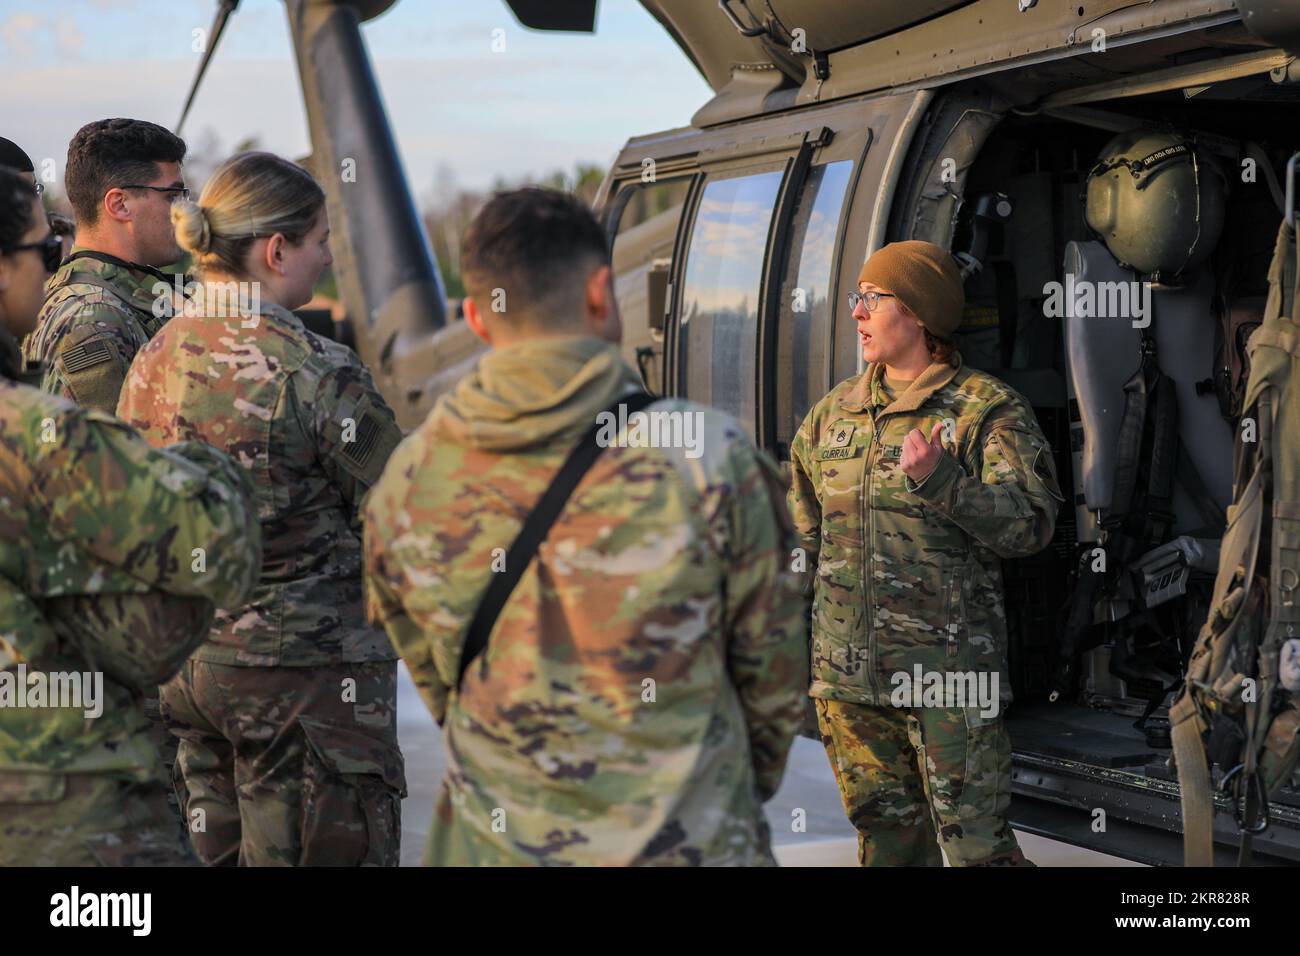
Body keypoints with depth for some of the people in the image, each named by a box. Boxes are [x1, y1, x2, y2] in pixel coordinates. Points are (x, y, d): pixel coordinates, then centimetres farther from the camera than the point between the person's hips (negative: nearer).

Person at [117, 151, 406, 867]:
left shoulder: (151, 362, 3)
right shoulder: (315, 372, -17)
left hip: (183, 666, 7)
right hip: (306, 673, -7)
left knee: (214, 851, 18)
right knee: (327, 850, 2)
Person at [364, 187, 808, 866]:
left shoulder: (404, 485, -6)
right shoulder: (707, 458, -15)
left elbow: (436, 683, 6)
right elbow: (774, 674, -3)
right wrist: (748, 786, 15)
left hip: (492, 843, 3)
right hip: (688, 845, -2)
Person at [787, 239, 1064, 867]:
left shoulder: (987, 410, -6)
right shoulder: (835, 410, 11)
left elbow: (1031, 525, -16)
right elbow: (800, 511, 22)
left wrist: (940, 480, -27)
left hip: (948, 671, -5)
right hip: (846, 671, 6)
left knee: (975, 839, -2)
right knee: (883, 829, 16)